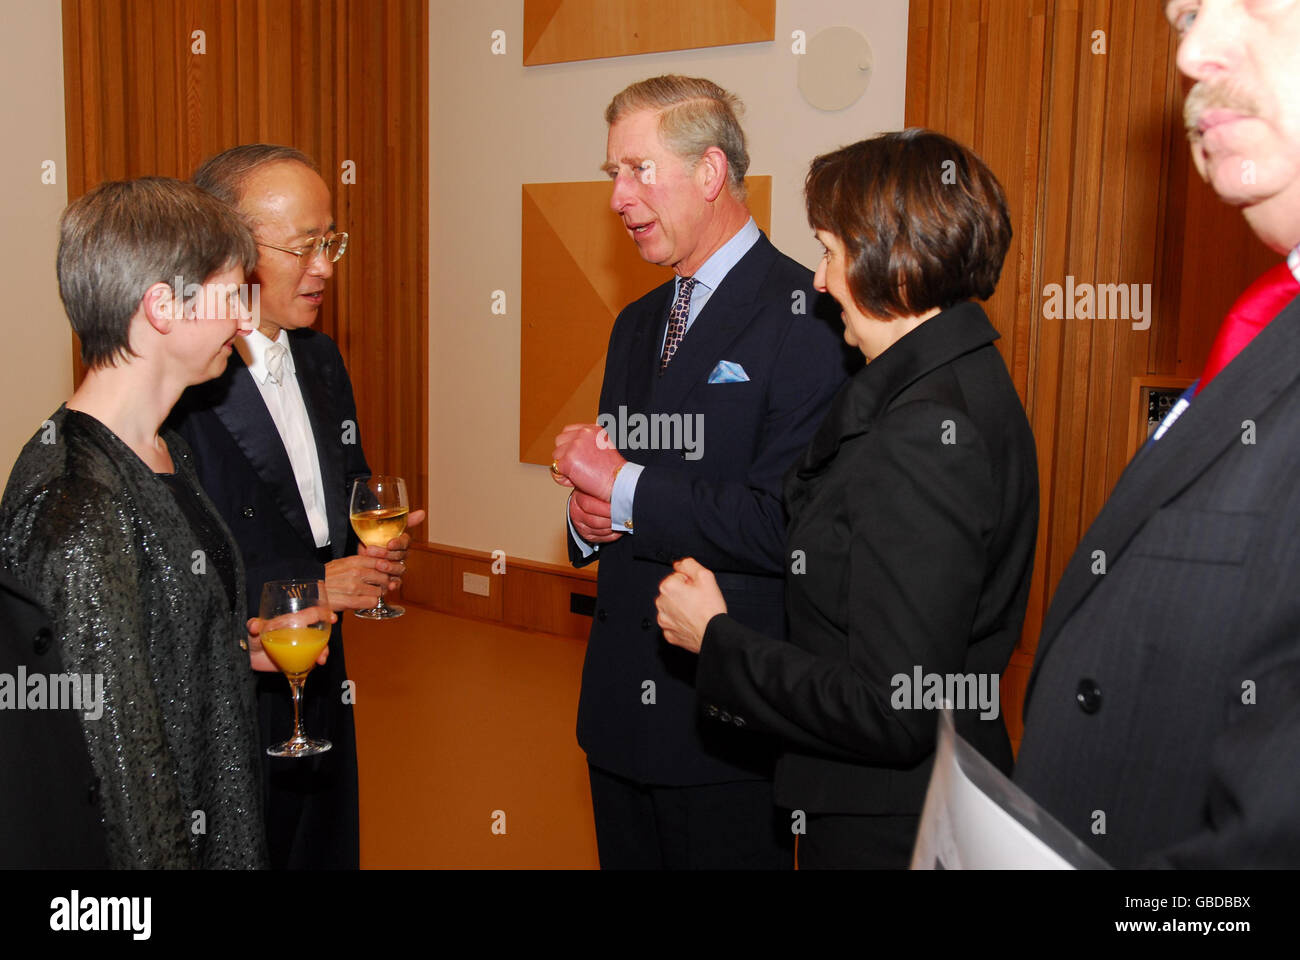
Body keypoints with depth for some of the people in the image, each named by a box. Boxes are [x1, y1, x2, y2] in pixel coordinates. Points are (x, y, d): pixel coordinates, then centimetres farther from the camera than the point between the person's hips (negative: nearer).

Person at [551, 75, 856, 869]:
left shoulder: (808, 317, -15)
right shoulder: (637, 324, 13)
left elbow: (787, 523, -25)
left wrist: (626, 491, -16)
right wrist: (591, 514, -4)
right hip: (621, 708, 8)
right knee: (629, 855, 20)